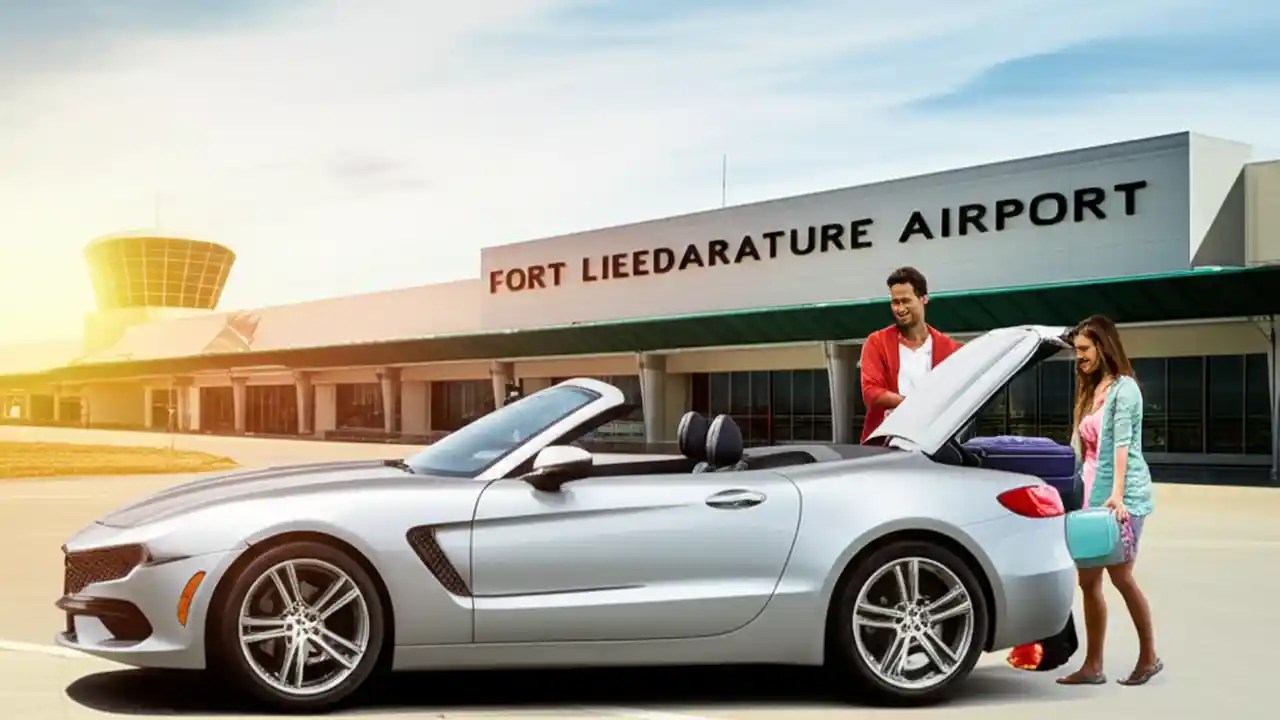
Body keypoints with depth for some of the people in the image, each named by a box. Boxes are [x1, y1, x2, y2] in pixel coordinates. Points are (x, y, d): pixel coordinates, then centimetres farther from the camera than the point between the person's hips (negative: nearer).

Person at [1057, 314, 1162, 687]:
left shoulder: (1123, 387, -6)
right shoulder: (1091, 390, 18)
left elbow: (1122, 443, -16)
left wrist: (1117, 493, -24)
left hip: (1123, 496, -8)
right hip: (1093, 494, 8)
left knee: (1120, 576, -3)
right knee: (1089, 580, 5)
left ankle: (1149, 657, 13)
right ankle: (1092, 666, 9)